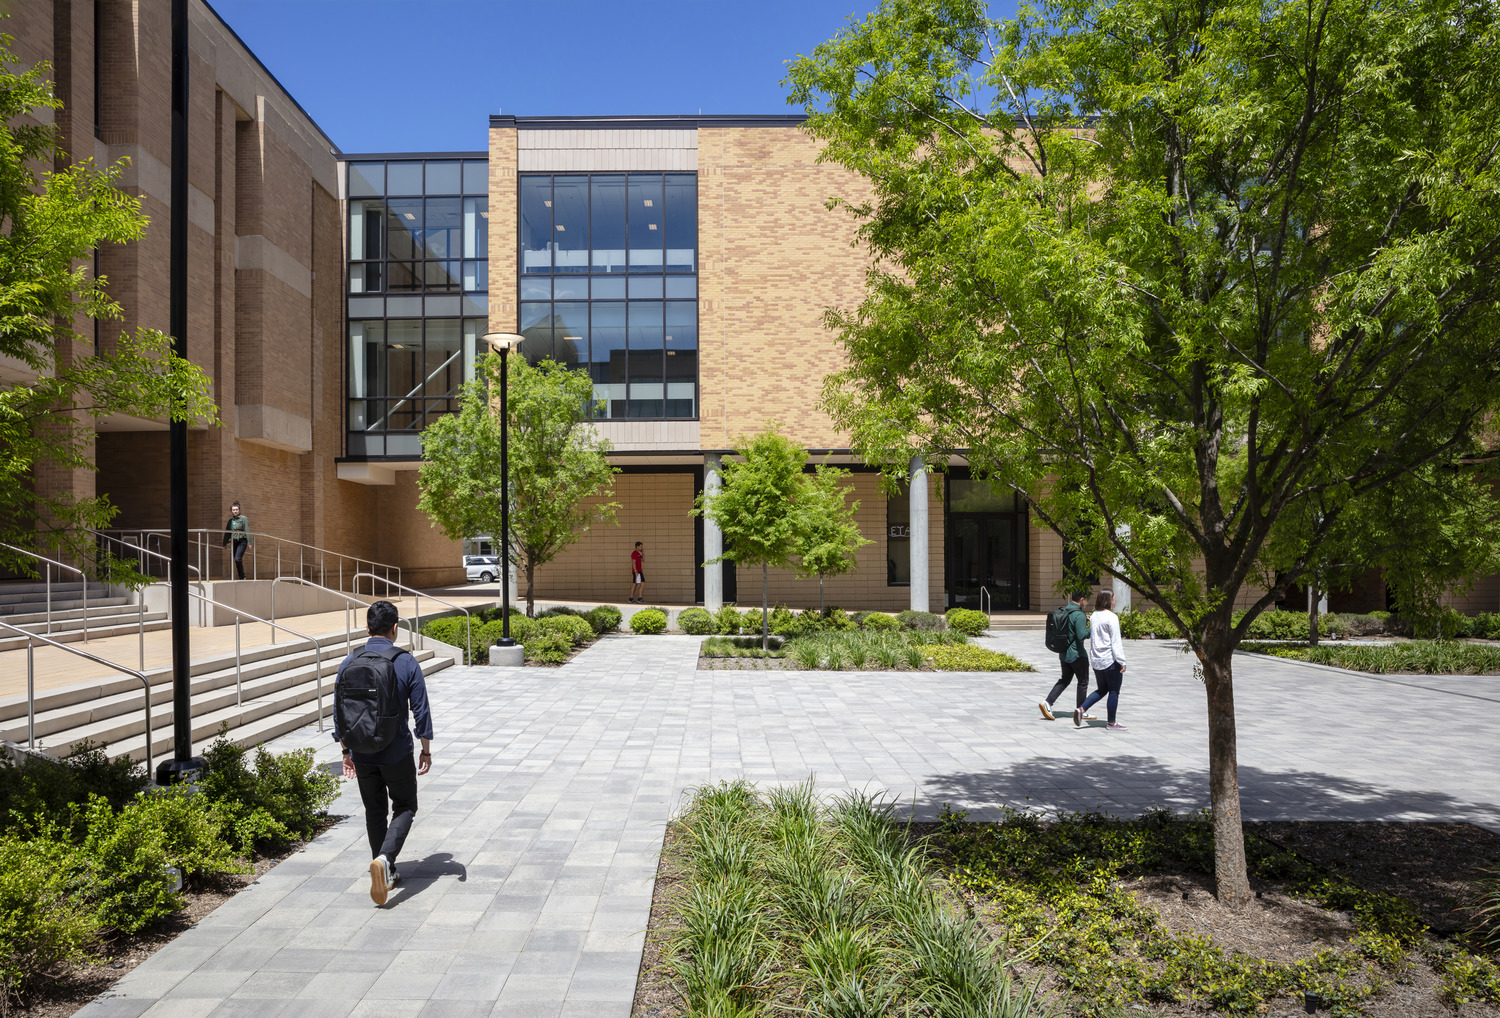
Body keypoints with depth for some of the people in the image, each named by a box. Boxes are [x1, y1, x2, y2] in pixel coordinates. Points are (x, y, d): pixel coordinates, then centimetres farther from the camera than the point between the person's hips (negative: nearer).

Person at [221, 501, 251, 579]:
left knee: (238, 559, -19)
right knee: (237, 561, 5)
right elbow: (227, 532, 18)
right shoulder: (230, 520, 13)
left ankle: (242, 577, -12)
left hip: (242, 541, -6)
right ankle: (241, 577, 11)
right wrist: (225, 543, 14)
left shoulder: (244, 518, -2)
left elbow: (247, 531, -7)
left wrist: (249, 542, -12)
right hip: (234, 542, 6)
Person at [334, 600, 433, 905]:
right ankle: (384, 859, -11)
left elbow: (339, 712, 3)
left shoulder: (349, 663, -2)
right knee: (404, 807, 12)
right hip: (397, 752, -3)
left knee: (374, 811, 17)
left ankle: (386, 874, 24)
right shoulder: (407, 663, -10)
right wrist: (426, 751, 2)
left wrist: (346, 751, 14)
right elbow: (421, 711, -8)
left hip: (362, 753, 3)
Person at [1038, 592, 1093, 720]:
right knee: (1083, 682, 8)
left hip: (1063, 653, 8)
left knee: (1065, 679, 17)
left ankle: (1047, 702, 2)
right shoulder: (1079, 615, -20)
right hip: (1077, 654, -8)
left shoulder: (1062, 611, 5)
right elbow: (1082, 636, -25)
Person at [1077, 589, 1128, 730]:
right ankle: (1112, 723, 12)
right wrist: (1122, 661, -13)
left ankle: (1081, 709, 2)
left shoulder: (1094, 616, 7)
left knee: (1102, 689, 18)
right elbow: (1116, 642, -16)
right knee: (1114, 691, 5)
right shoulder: (1111, 617, -15)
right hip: (1110, 660, -7)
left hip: (1096, 660, 7)